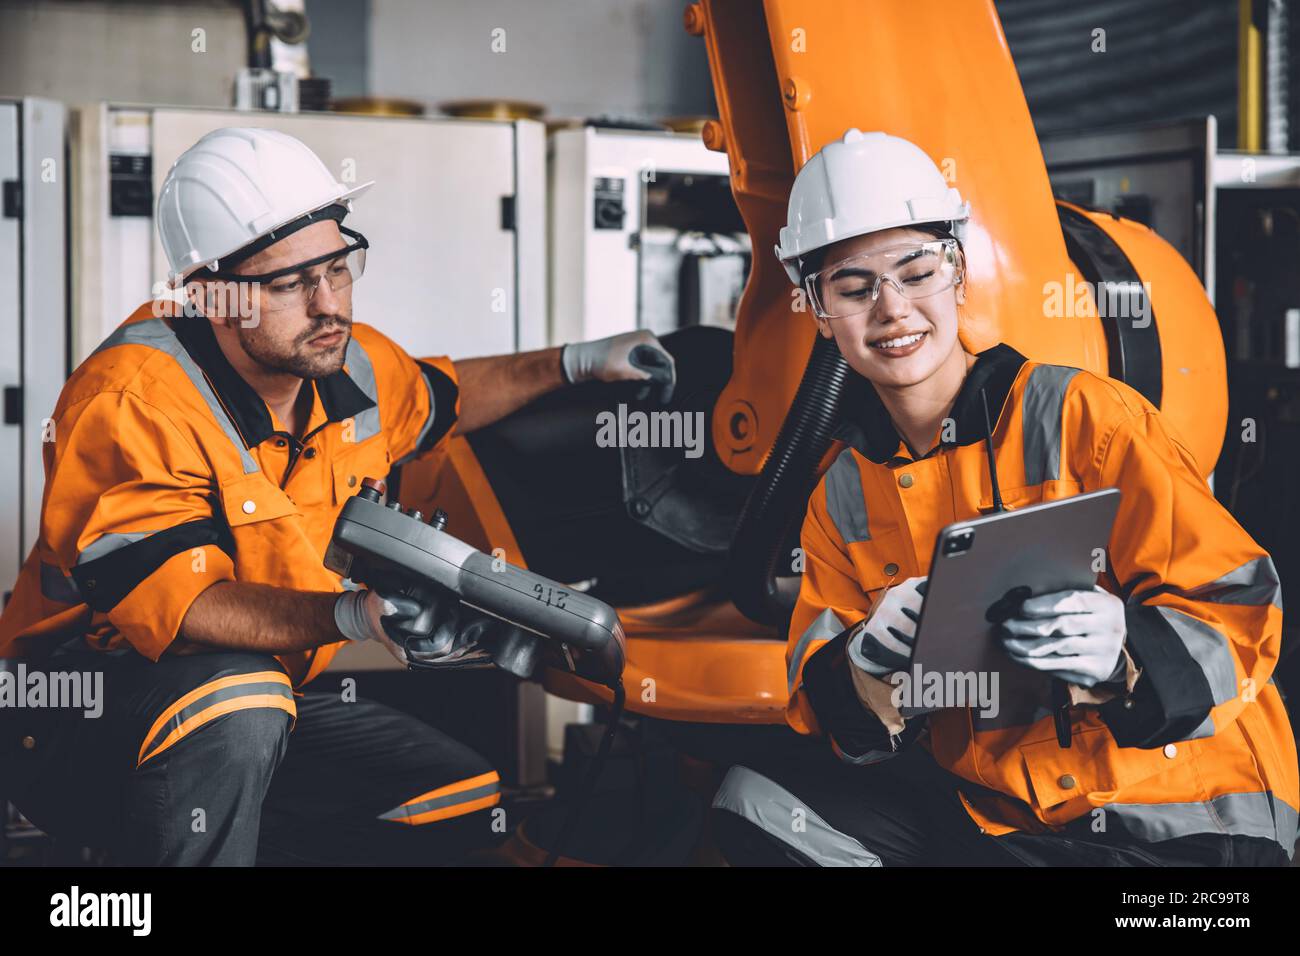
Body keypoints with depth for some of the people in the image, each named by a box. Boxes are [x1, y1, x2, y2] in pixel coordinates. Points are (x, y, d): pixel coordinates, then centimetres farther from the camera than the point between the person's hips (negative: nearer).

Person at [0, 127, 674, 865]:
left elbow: (437, 398, 23)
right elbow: (172, 604, -33)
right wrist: (351, 616, -46)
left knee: (472, 806, 2)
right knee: (235, 702, -40)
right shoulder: (132, 402, -26)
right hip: (76, 720, -8)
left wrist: (576, 363, 14)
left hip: (260, 712, 8)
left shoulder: (349, 362, -2)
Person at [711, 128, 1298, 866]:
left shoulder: (1088, 417, -7)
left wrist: (1123, 653, -32)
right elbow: (820, 698, 4)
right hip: (987, 815, 6)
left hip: (1179, 825, -5)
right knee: (756, 802, -11)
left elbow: (1239, 608, -10)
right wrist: (863, 673, -21)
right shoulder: (842, 494, 9)